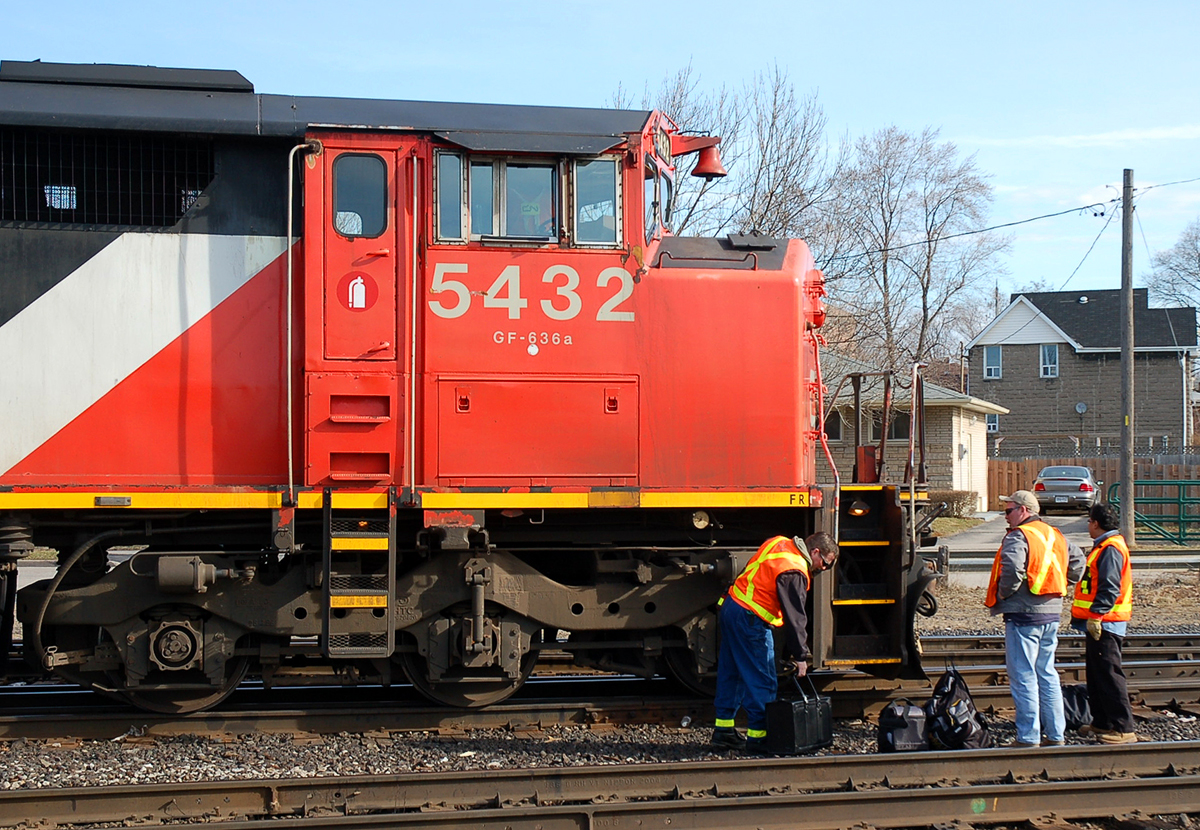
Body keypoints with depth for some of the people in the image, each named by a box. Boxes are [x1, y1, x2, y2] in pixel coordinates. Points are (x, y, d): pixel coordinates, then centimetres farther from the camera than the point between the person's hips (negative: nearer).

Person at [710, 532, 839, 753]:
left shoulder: (779, 543, 9)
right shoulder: (794, 572, -18)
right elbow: (795, 617, -17)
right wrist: (800, 656, -10)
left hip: (730, 607, 10)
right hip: (750, 621, -10)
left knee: (730, 672, 16)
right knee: (763, 682, -3)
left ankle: (724, 730, 23)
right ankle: (757, 737, -1)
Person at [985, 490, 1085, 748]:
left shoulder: (1017, 537, -12)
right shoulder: (1055, 535, 14)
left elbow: (1012, 570, -26)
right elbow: (1078, 561, 22)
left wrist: (1002, 594, -10)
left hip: (1024, 614, -8)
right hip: (1052, 613, 8)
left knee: (1023, 677, -3)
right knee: (1047, 674, 15)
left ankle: (1028, 738, -2)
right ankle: (1056, 735, 18)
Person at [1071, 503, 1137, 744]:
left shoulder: (1111, 549, -15)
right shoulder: (1105, 547, 18)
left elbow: (1110, 588, -23)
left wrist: (1095, 615, -25)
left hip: (1104, 625, -11)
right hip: (1099, 624, 11)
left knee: (1109, 676, -10)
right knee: (1096, 674, 16)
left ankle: (1123, 729, -8)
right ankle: (1102, 723, 24)